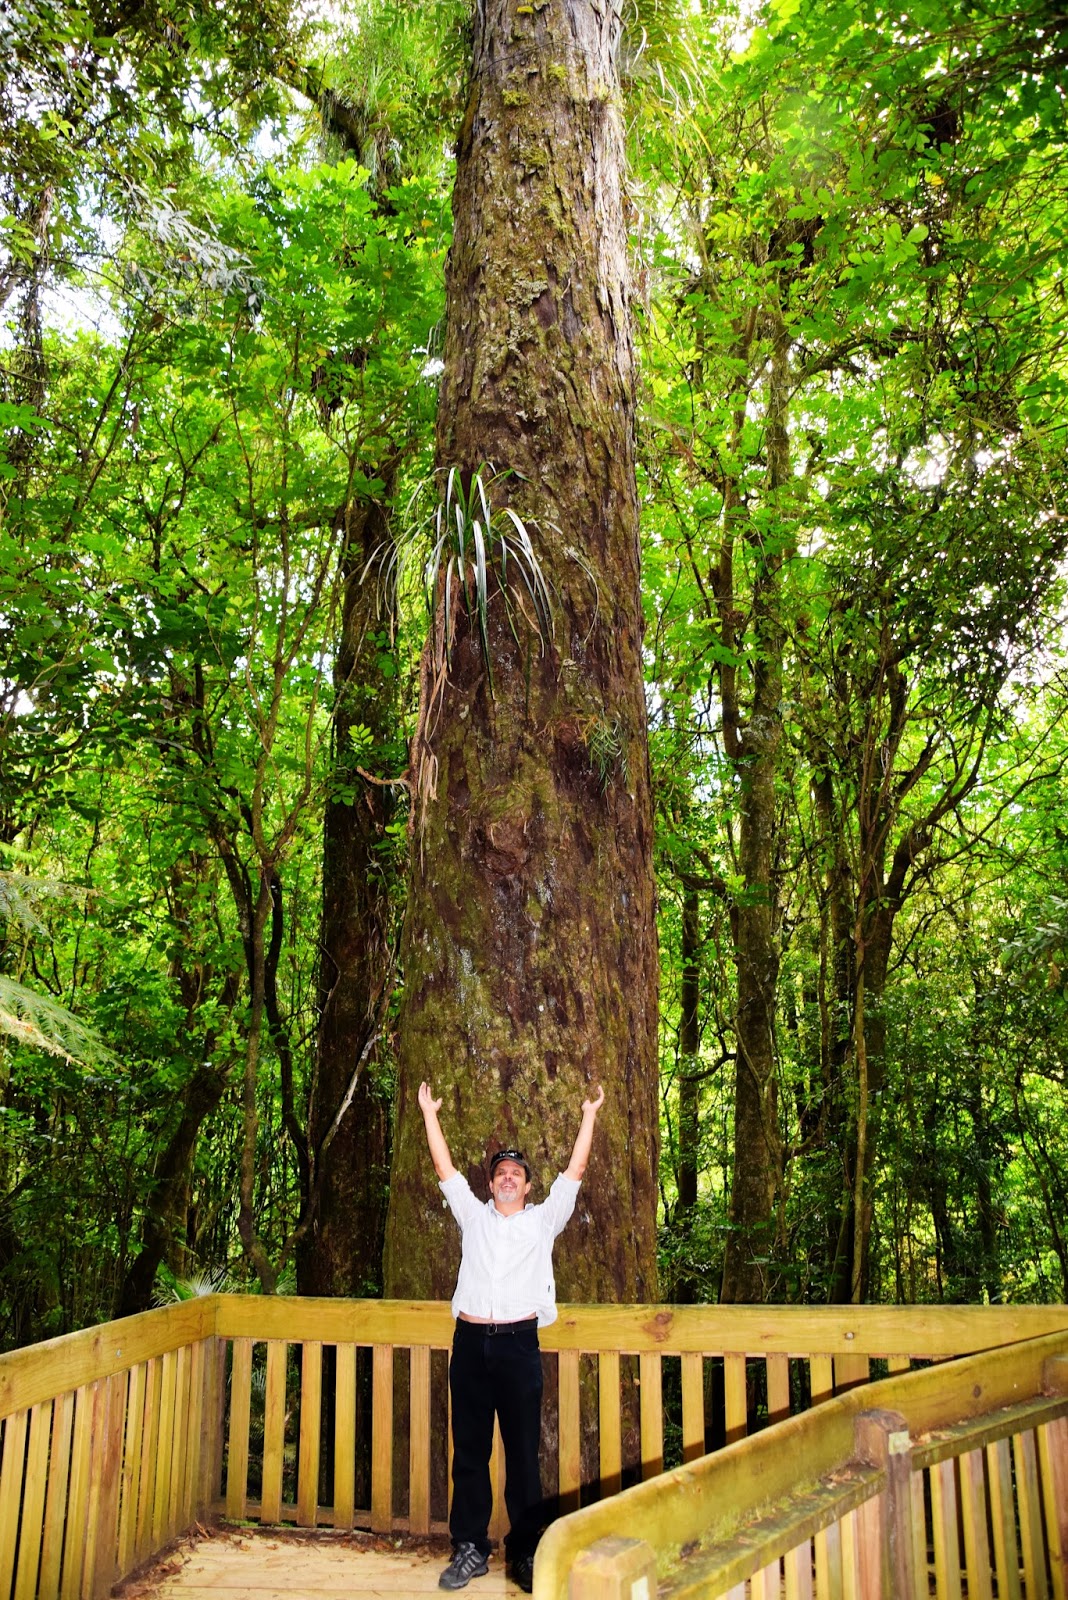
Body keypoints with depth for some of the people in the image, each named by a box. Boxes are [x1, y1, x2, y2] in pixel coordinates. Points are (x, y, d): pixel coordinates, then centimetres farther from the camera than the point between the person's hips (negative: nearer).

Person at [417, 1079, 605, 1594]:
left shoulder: (543, 1220, 11)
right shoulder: (473, 1215, 15)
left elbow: (574, 1171, 7)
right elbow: (444, 1168, 14)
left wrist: (589, 1117, 5)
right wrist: (430, 1114, 12)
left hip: (518, 1343, -2)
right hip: (470, 1341, 2)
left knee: (522, 1452, 3)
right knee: (469, 1450, 6)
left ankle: (524, 1552, 11)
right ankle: (470, 1549, 15)